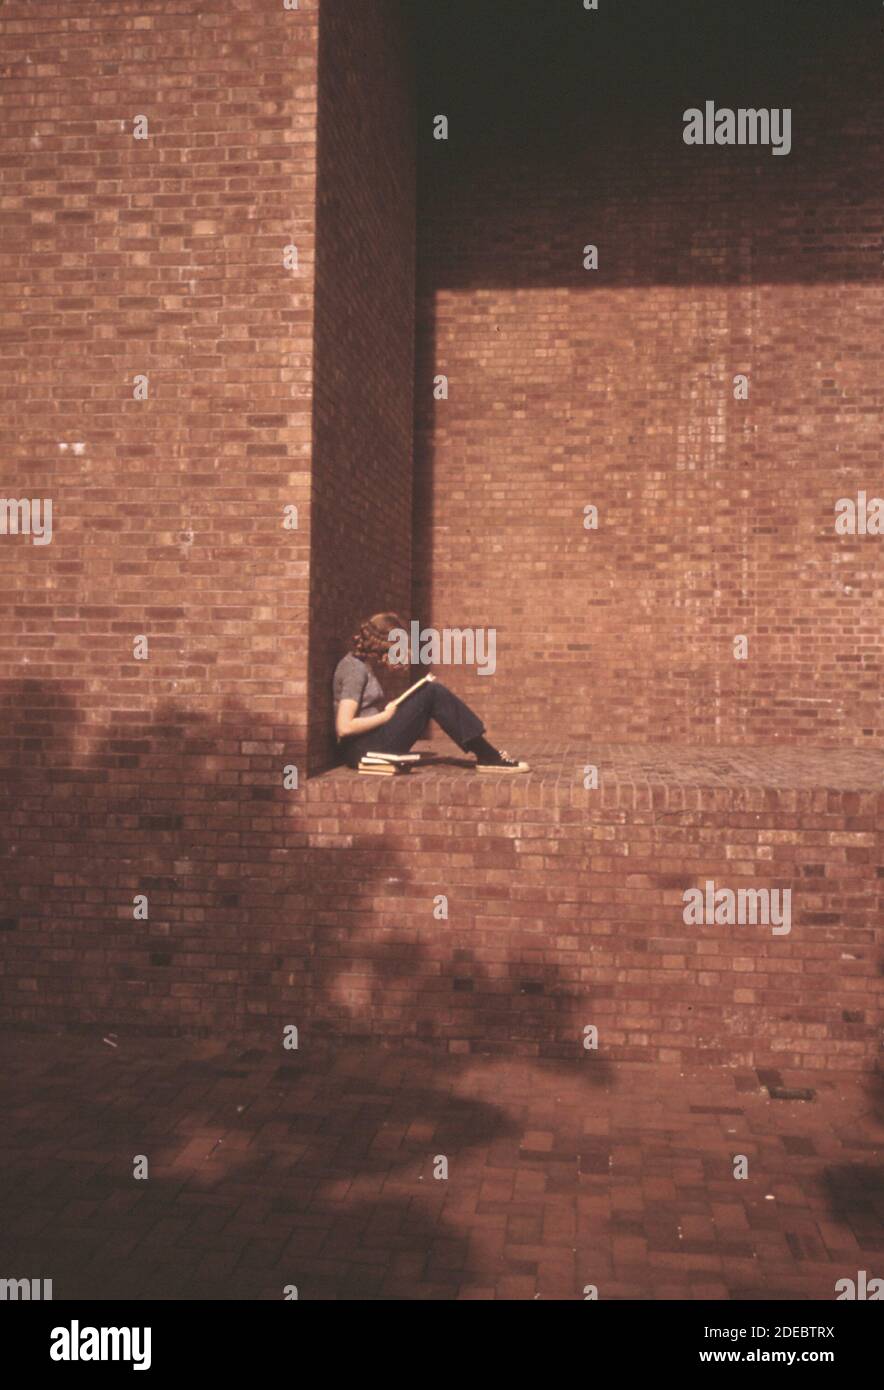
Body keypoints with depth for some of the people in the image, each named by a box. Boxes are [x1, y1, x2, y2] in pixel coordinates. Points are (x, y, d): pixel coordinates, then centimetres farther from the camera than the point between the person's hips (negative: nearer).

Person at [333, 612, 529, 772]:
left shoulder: (364, 665, 14)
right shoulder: (356, 669, -15)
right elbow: (344, 727, -23)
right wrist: (386, 715, -13)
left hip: (373, 742, 10)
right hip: (365, 748, -10)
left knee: (433, 691, 3)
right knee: (433, 693, -16)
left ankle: (486, 754, -1)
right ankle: (487, 756, -12)